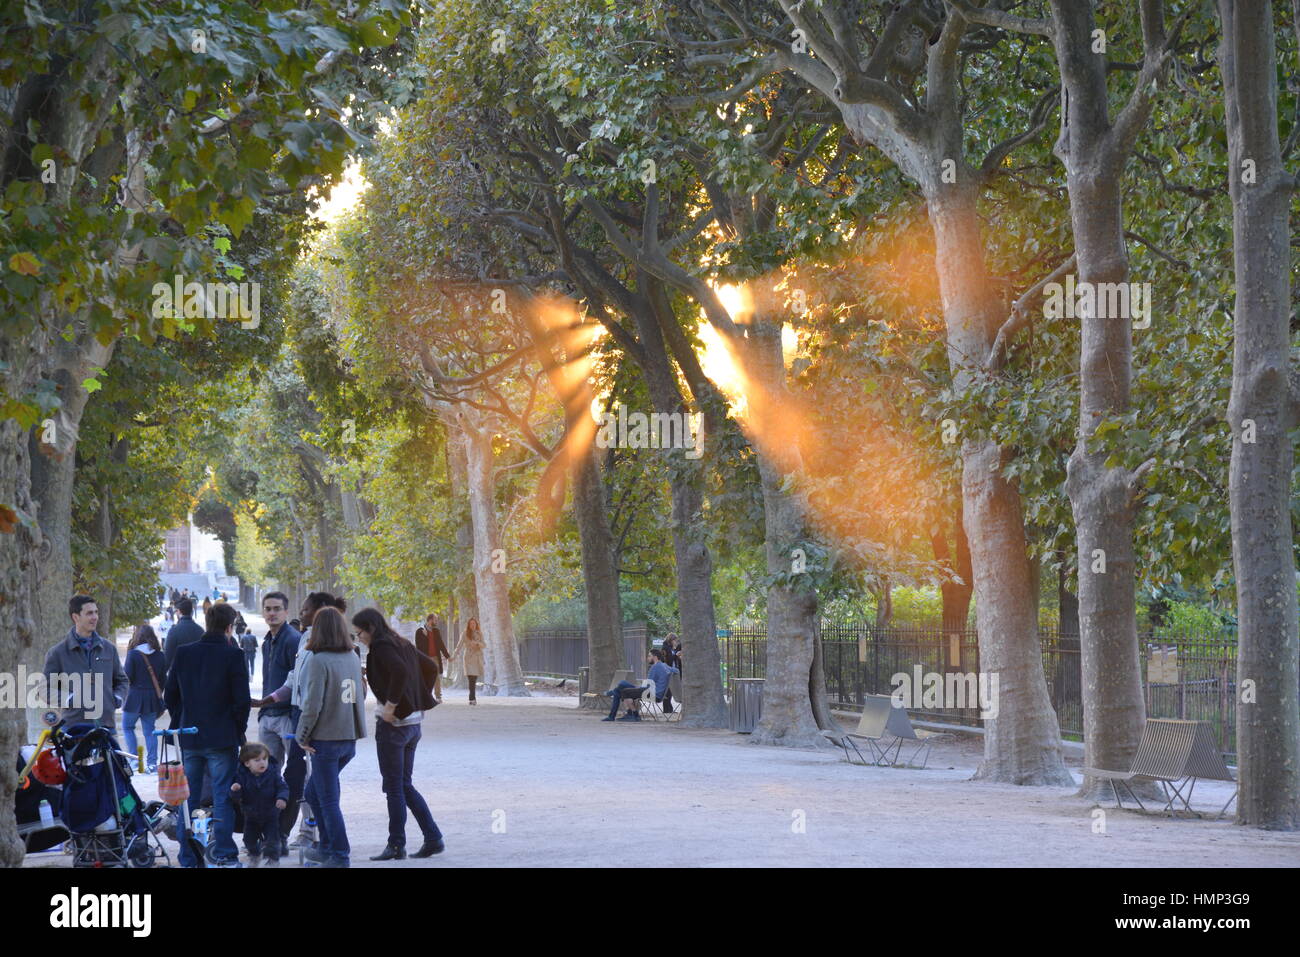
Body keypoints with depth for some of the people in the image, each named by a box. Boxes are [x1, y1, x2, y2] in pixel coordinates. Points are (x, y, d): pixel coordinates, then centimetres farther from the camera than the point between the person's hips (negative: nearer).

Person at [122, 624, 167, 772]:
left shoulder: (133, 654, -11)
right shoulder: (159, 655, 2)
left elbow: (127, 676, -11)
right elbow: (163, 679, 8)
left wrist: (121, 669, 10)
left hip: (135, 696, -4)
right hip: (153, 697, 4)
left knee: (127, 727, 12)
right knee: (149, 730, 8)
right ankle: (152, 762, 4)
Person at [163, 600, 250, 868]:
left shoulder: (184, 654, 4)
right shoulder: (232, 655, -9)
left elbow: (170, 695, 8)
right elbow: (242, 699, -10)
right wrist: (239, 730, 4)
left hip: (189, 738, 4)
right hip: (222, 738, -4)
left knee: (188, 798, 9)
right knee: (222, 795, 1)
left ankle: (188, 859, 11)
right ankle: (224, 854, -2)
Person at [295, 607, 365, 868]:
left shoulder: (319, 661, -16)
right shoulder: (353, 658, 6)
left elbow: (313, 705, -17)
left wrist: (302, 736, -7)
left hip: (326, 740, -7)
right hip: (349, 738, 7)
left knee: (328, 801, 3)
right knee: (313, 793, 21)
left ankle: (340, 856, 6)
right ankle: (326, 847, 24)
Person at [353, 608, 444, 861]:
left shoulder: (381, 647, -13)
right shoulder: (402, 644, 13)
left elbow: (400, 672, -30)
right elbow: (431, 667, 21)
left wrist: (390, 705, -21)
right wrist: (421, 699, 17)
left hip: (393, 723, -9)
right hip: (413, 721, 9)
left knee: (394, 787, -1)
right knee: (405, 785, 14)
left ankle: (396, 845, 4)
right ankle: (433, 838, 11)